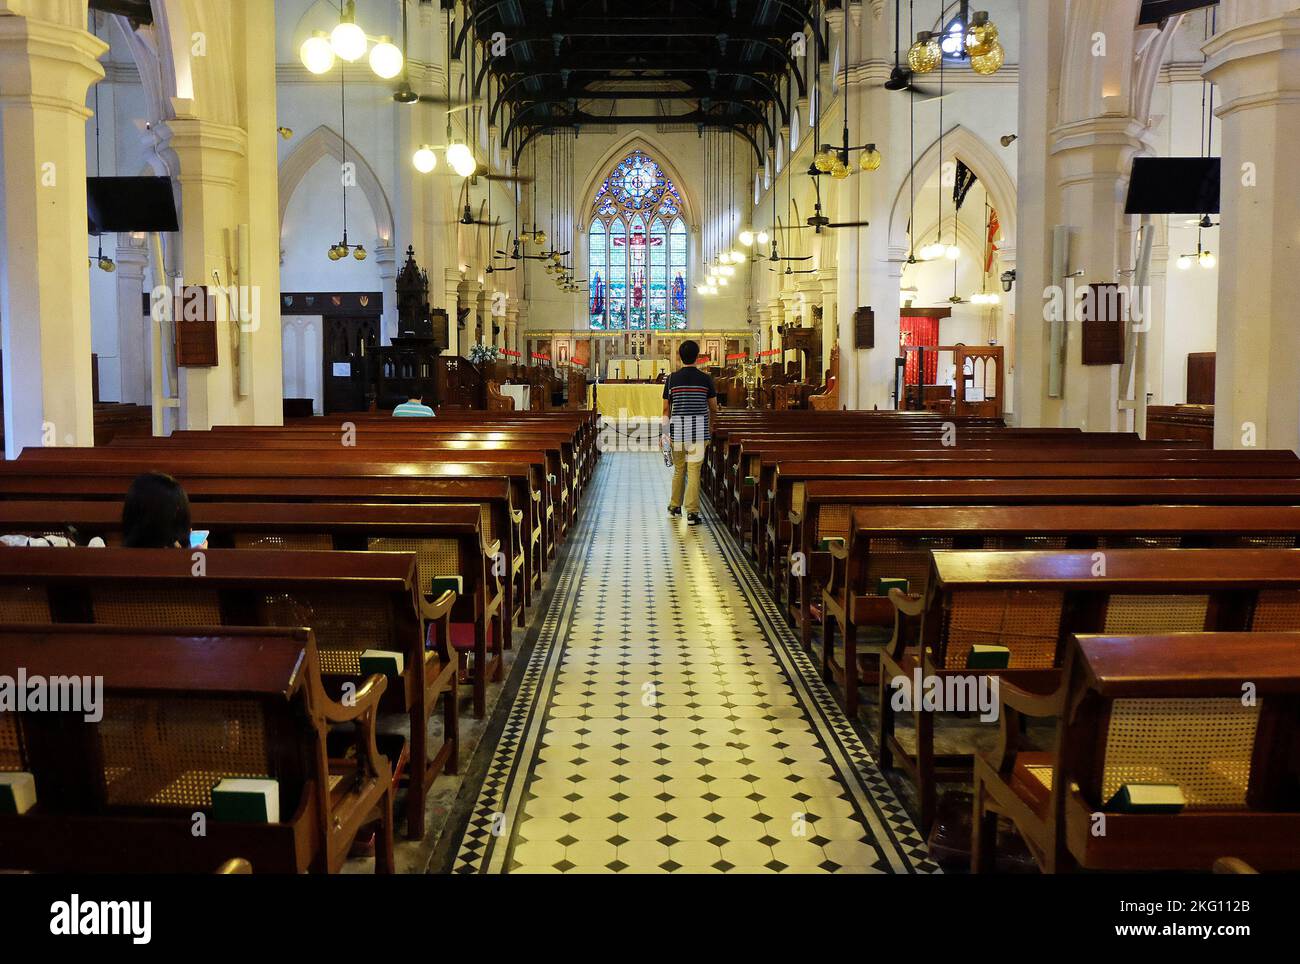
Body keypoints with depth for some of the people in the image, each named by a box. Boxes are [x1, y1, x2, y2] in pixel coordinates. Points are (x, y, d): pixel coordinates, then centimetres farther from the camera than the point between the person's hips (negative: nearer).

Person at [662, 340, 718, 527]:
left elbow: (666, 408, 2)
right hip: (699, 430, -1)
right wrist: (710, 425, 24)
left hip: (678, 429, 1)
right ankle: (692, 512, -5)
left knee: (679, 469, 17)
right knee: (694, 470, -2)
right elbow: (714, 408, 6)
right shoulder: (705, 379, -2)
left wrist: (665, 433, 11)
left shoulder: (672, 379, -1)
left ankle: (675, 506, 28)